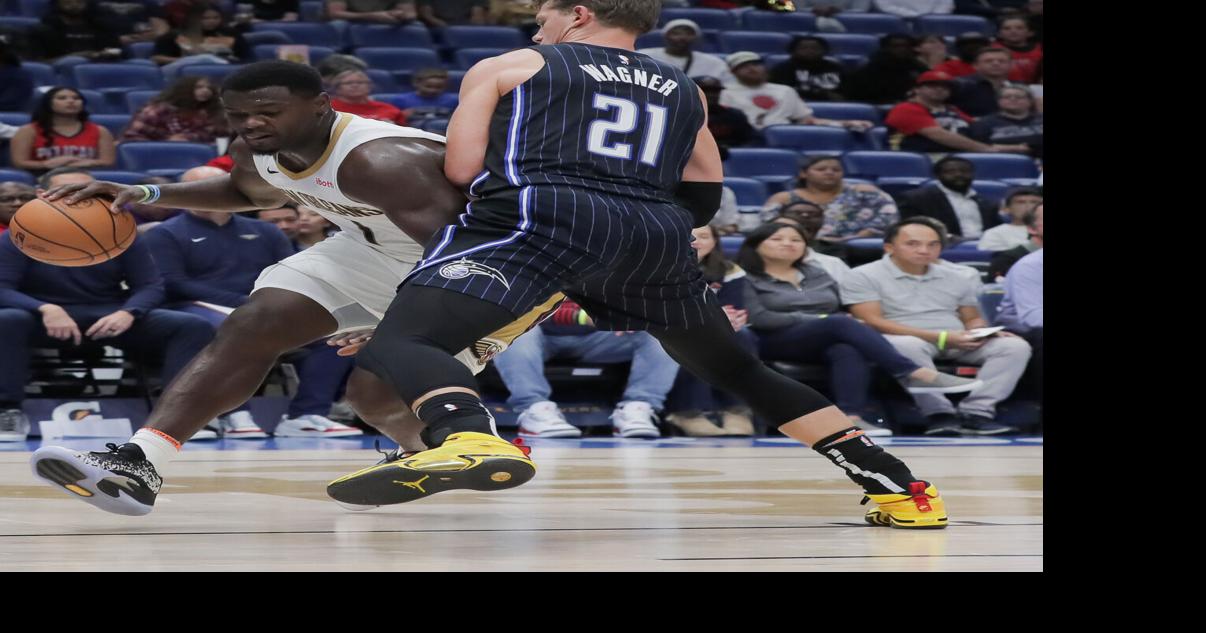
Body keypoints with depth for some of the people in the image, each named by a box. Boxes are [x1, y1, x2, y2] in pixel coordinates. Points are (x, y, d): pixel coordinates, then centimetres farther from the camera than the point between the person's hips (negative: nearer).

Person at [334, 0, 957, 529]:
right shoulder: (684, 91, 32)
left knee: (404, 340, -12)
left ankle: (468, 439, -47)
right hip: (658, 235, 5)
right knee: (736, 368, 25)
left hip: (543, 215, -5)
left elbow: (461, 169, 14)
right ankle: (898, 487, 16)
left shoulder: (506, 67, 21)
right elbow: (705, 197, 27)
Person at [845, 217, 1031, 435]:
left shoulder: (962, 276, 17)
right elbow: (873, 322, -9)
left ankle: (976, 412, -31)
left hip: (958, 343, 4)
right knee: (906, 347, -41)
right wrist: (940, 337, -16)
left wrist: (980, 333, -7)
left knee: (1015, 346, -19)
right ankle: (939, 414, -39)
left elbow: (973, 318, 22)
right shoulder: (865, 276, 1)